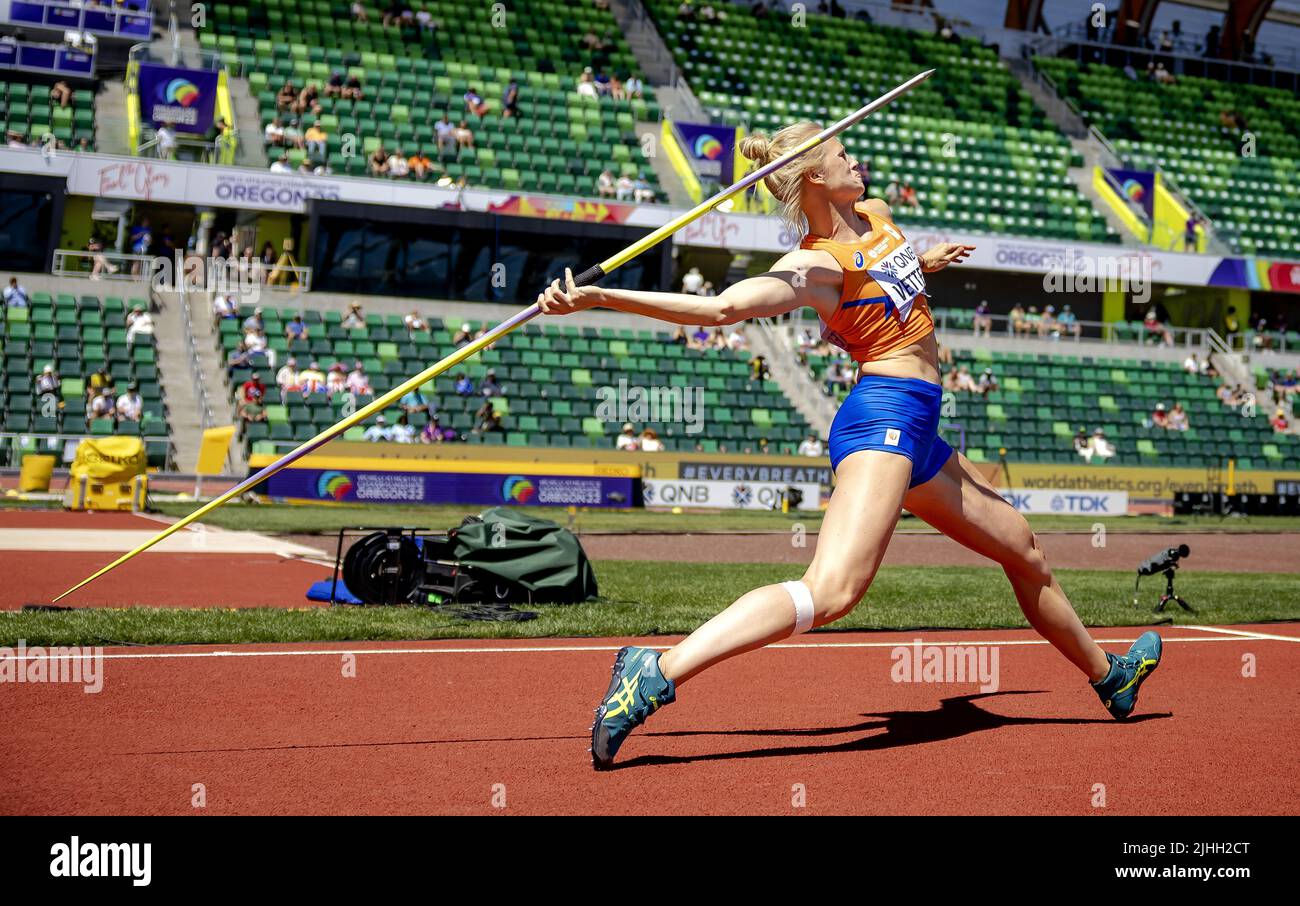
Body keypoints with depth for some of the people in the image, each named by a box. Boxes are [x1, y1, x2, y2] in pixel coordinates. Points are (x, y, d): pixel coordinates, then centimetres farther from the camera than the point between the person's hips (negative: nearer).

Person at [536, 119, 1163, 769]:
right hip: (884, 416, -10)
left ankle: (1109, 676, 48)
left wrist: (922, 260, 31)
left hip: (916, 434, 10)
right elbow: (721, 307, -26)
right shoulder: (814, 265, -12)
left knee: (1026, 555, 25)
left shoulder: (875, 216, 15)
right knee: (832, 591, -31)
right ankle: (655, 676, -38)